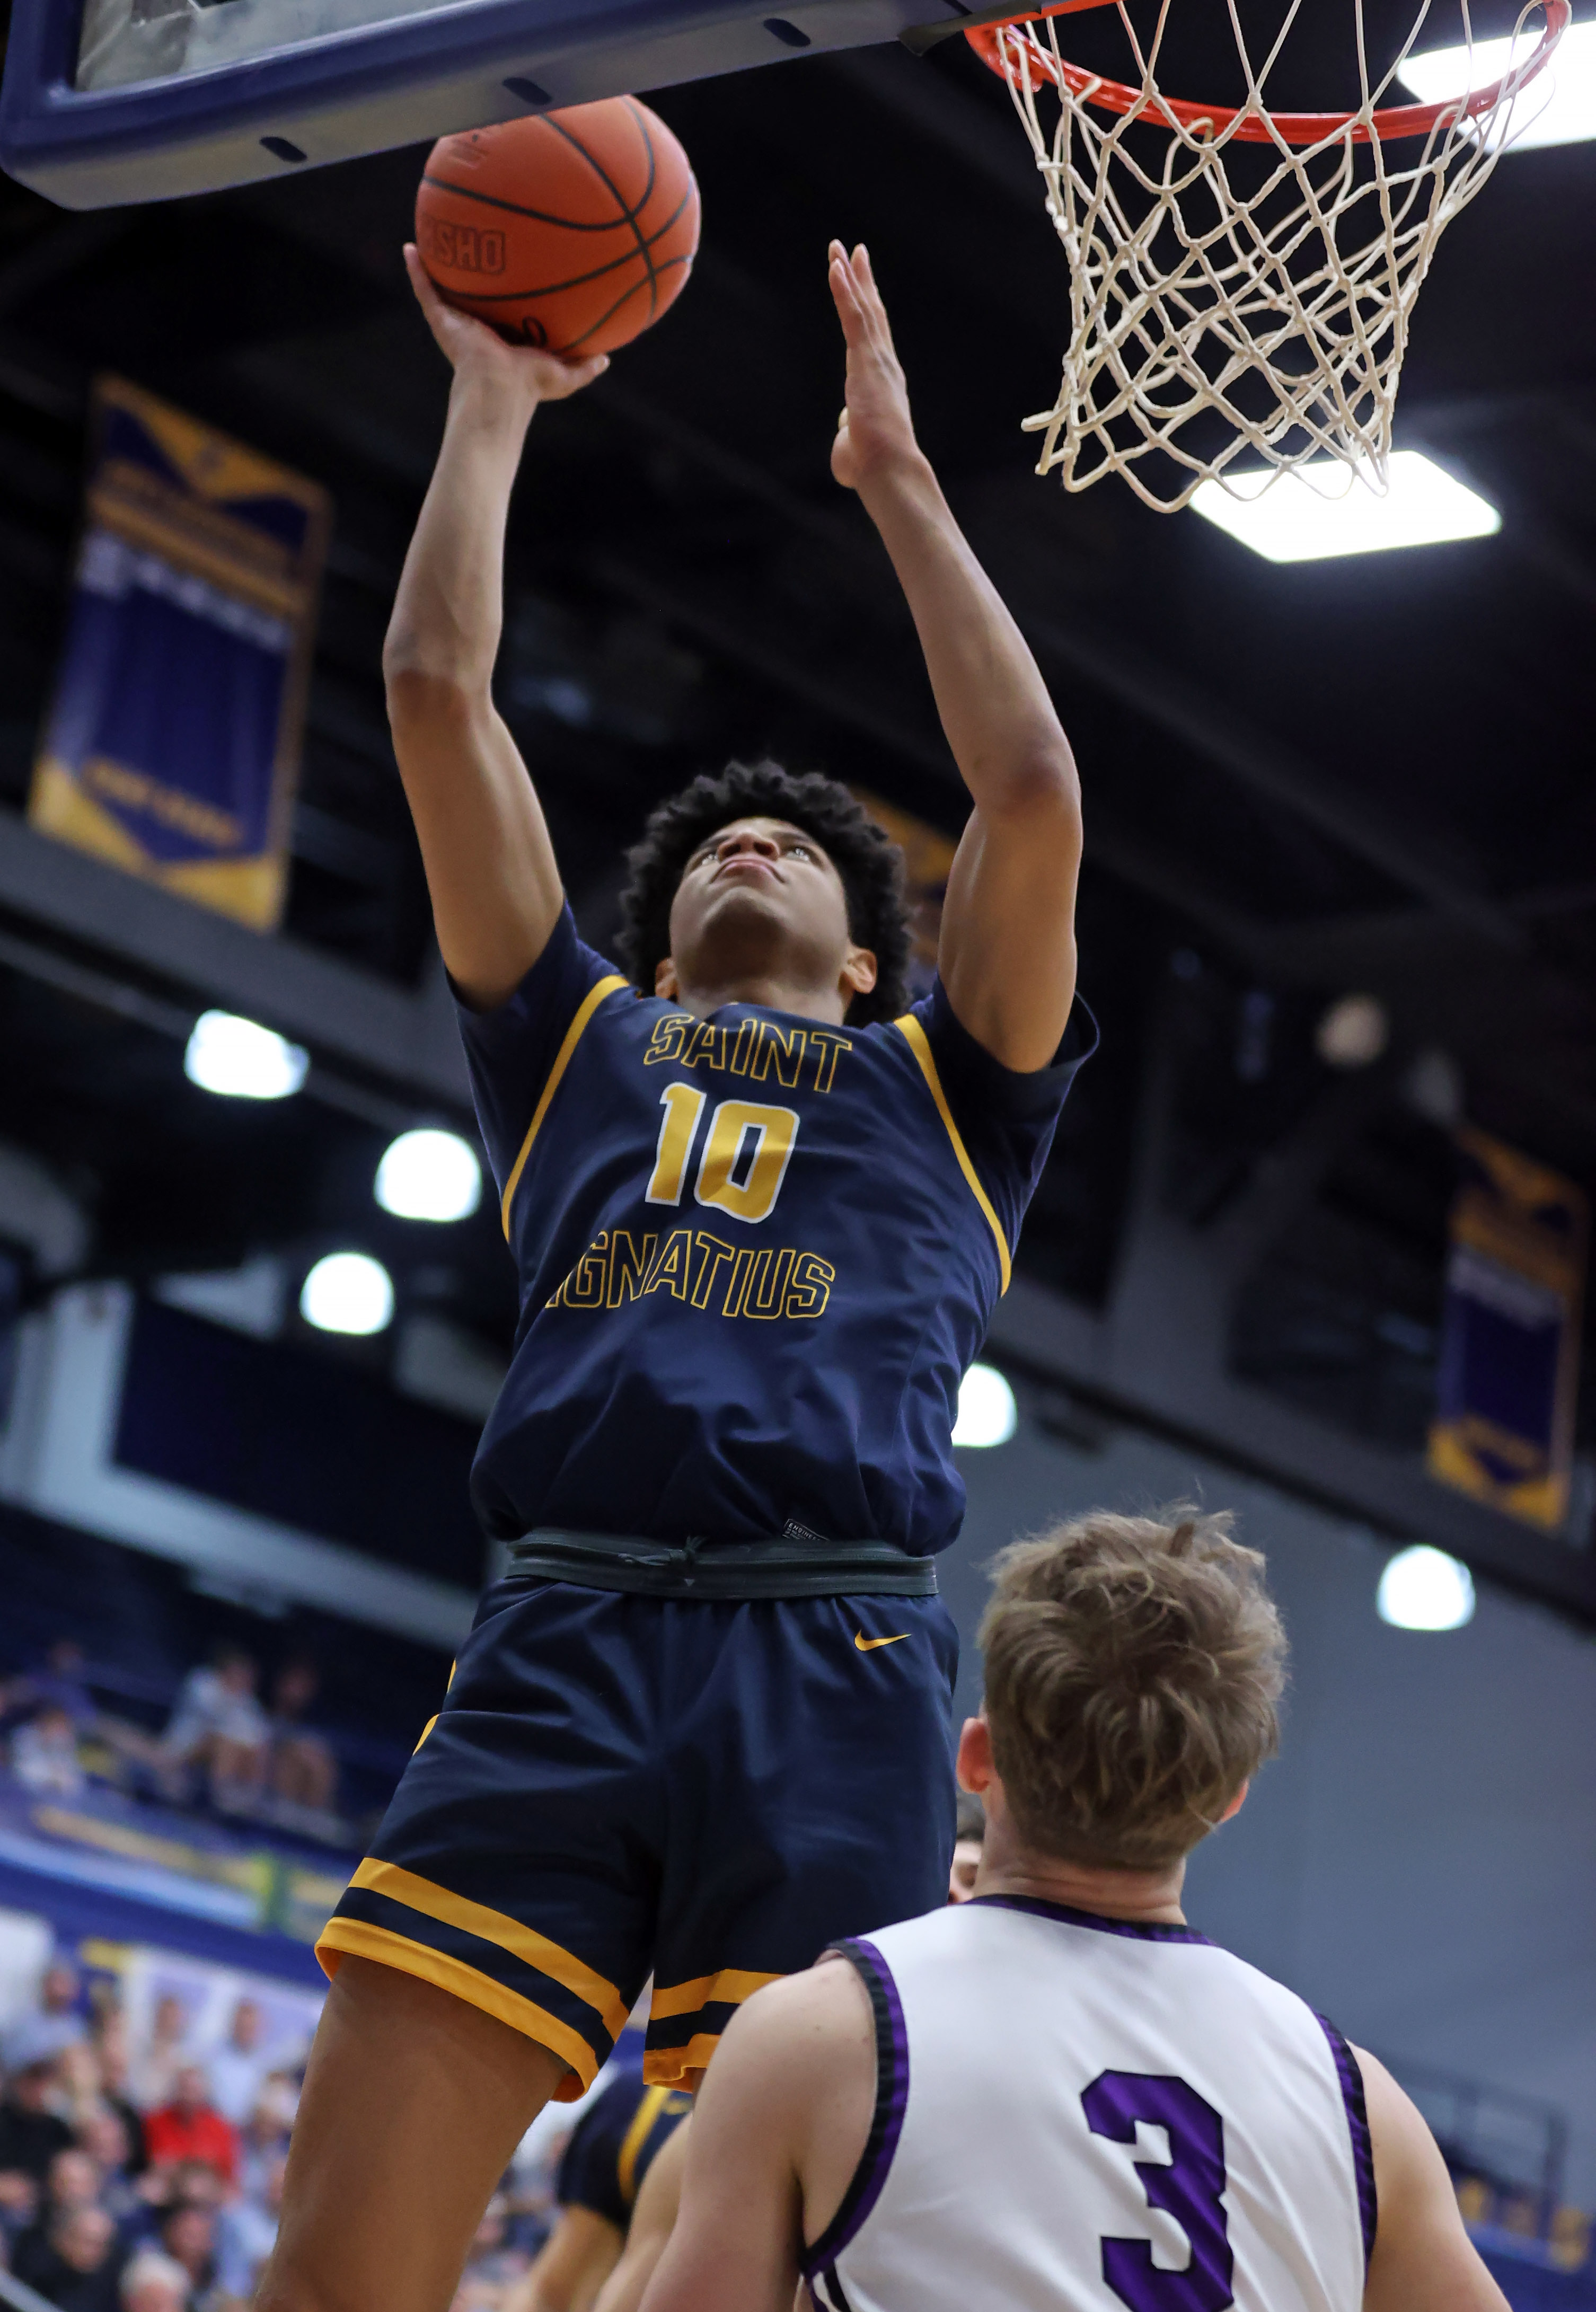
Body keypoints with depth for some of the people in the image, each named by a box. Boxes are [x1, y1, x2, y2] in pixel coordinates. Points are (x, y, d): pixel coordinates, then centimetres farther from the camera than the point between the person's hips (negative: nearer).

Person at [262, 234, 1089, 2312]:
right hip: (559, 1648, 1)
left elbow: (1032, 796, 13)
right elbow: (438, 697, 24)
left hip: (837, 1672, -1)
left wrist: (898, 479, 22)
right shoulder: (582, 1046, 29)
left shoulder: (942, 1084, 26)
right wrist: (493, 401, 31)